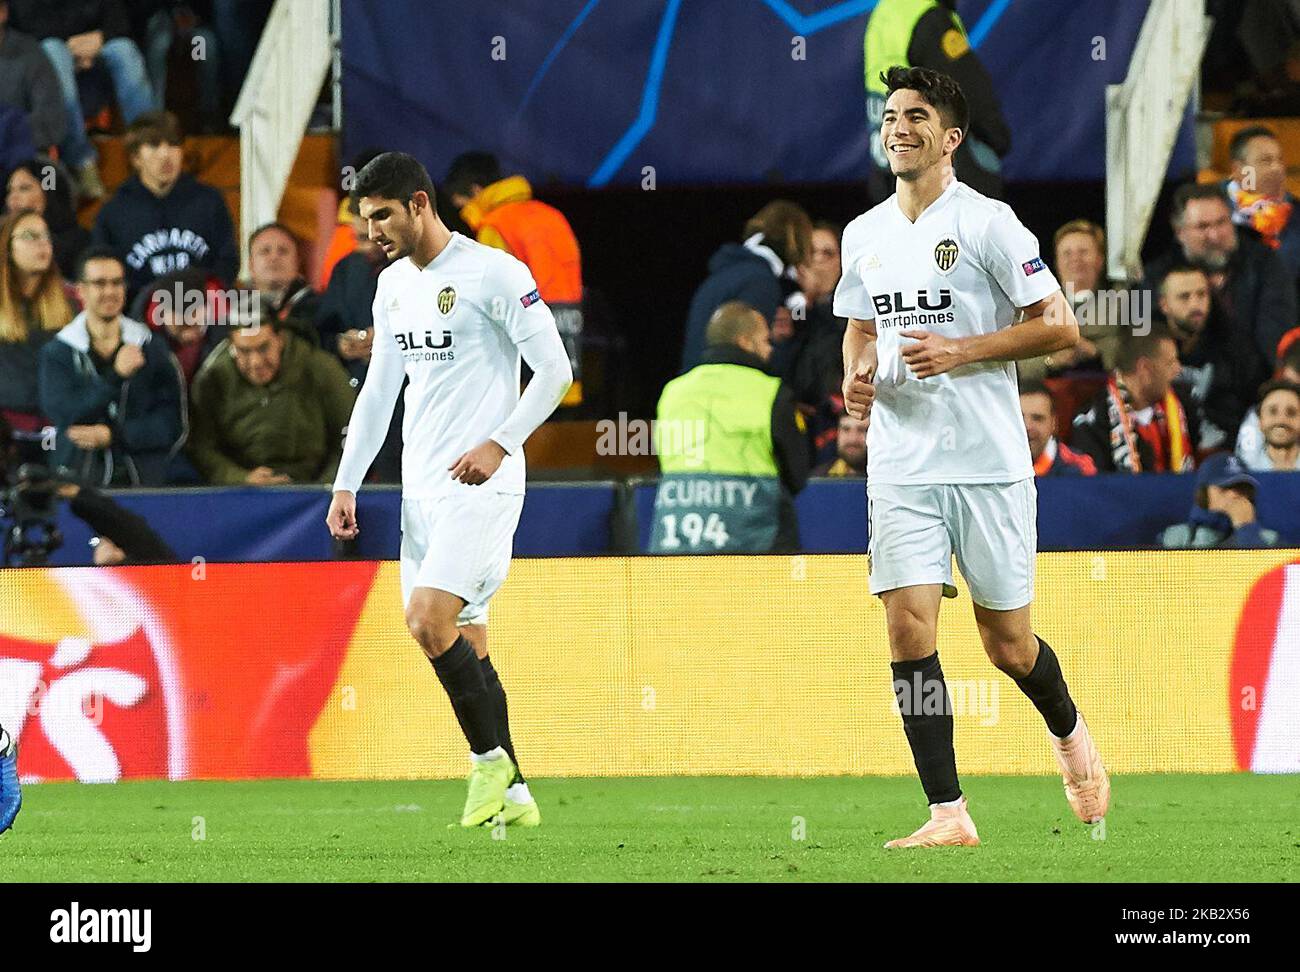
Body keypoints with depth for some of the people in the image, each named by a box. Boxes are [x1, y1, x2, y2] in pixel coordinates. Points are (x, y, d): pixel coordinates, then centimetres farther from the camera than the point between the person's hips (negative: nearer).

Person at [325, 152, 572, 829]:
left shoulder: (494, 273, -10)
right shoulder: (393, 285, 14)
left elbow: (555, 370, -10)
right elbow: (377, 392, 20)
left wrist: (498, 444, -19)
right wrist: (346, 484, 14)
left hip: (481, 482, -8)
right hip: (422, 486, 8)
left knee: (429, 620, -21)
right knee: (465, 642, 7)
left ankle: (489, 759, -5)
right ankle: (511, 796, 12)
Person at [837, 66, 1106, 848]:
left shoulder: (987, 222, -7)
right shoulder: (864, 235, 11)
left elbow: (1061, 327, -8)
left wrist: (961, 352, -16)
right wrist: (857, 374, 4)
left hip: (989, 461, -4)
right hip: (901, 462, 4)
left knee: (1007, 642, 3)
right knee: (908, 626, -10)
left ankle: (1070, 734, 36)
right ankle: (948, 814, -7)